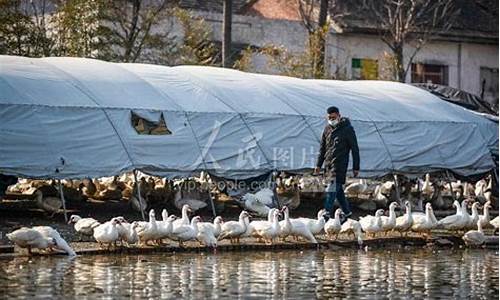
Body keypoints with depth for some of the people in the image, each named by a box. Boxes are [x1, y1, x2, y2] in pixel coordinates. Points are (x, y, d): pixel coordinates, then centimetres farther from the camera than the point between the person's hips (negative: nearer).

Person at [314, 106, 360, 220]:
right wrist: (319, 164, 15)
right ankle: (347, 212, 22)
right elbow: (322, 148, 19)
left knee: (331, 190, -14)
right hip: (328, 164, 6)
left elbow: (355, 149, -2)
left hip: (340, 164, -6)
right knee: (338, 189, 11)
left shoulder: (347, 129, -5)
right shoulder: (327, 129, 11)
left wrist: (356, 167, -3)